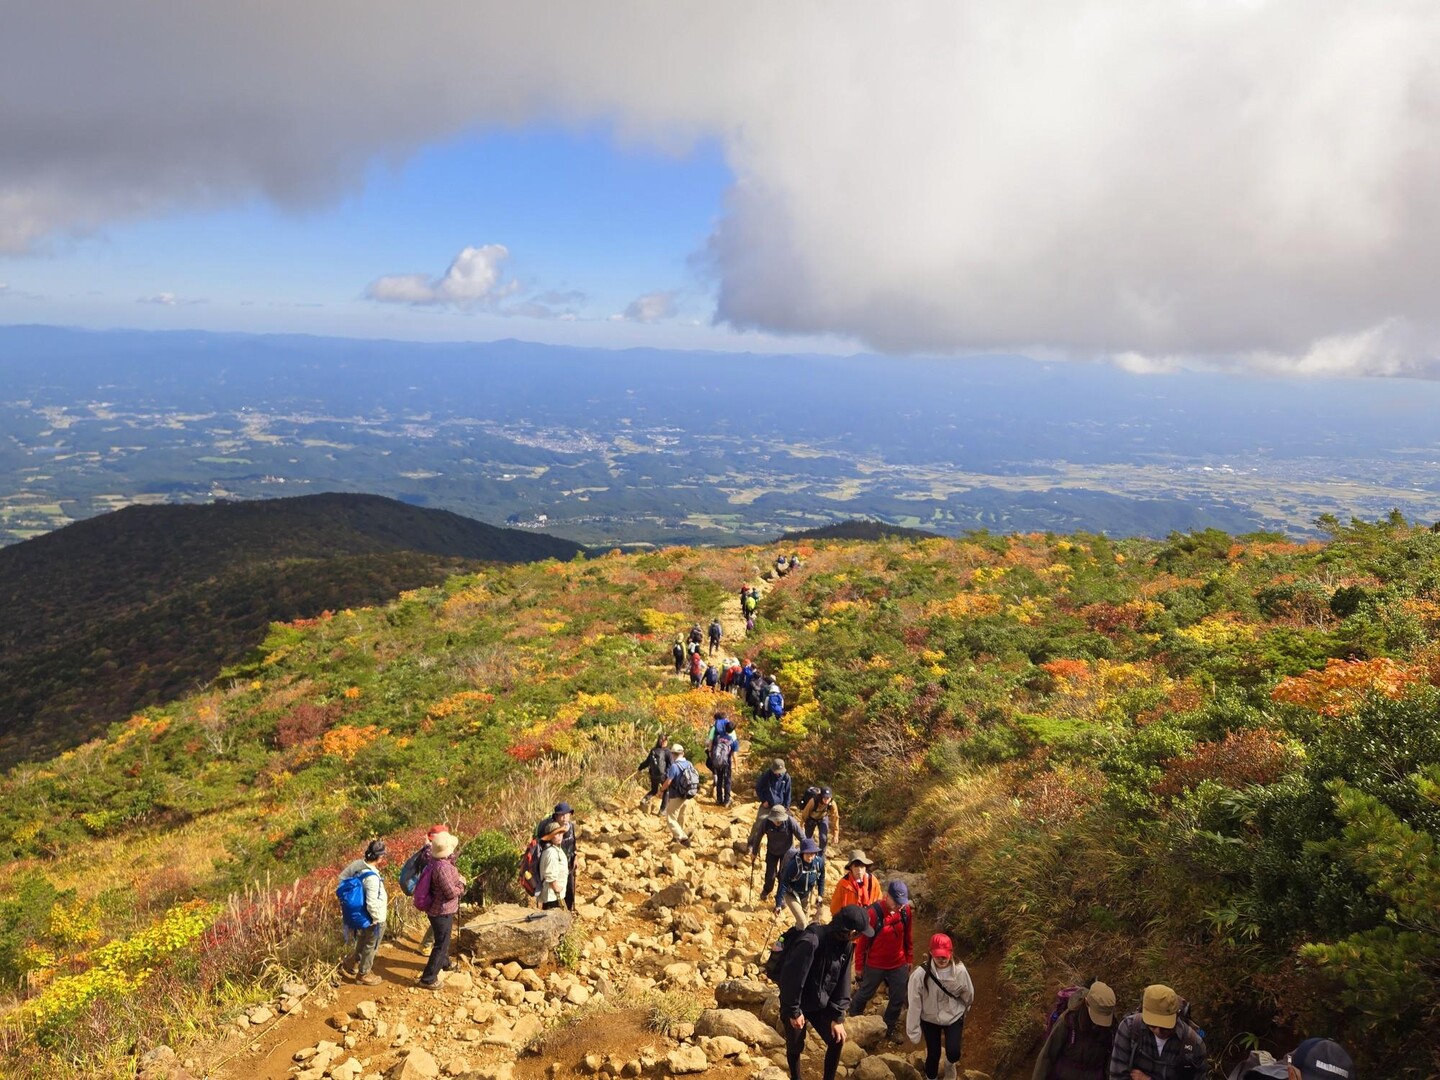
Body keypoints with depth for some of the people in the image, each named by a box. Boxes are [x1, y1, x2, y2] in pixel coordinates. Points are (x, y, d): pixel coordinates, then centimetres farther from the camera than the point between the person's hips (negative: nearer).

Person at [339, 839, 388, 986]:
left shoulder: (358, 864, -12)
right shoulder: (372, 877, -35)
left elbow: (342, 877, 6)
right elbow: (372, 904, -33)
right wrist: (377, 918, -15)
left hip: (362, 915, 7)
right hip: (374, 919, -7)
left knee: (362, 943, 29)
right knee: (371, 947, 15)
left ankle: (349, 965, 42)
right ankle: (363, 975, 32)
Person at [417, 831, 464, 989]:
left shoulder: (438, 861, -2)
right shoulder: (442, 867, -32)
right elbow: (451, 892, -27)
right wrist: (461, 883, -10)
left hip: (438, 909, 10)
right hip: (442, 912, -10)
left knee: (444, 939, 30)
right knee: (441, 944, 1)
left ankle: (444, 963, 52)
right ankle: (428, 979, 9)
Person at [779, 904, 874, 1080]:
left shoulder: (846, 944, -9)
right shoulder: (811, 941, -33)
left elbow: (842, 982, 0)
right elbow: (791, 977, -27)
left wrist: (838, 1017, -2)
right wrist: (794, 1011, -18)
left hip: (821, 1004, 6)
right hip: (797, 1004, -6)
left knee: (836, 1040, 3)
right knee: (795, 1047, 8)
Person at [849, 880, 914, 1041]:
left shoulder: (906, 911, -11)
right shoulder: (873, 913, -26)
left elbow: (907, 936, 5)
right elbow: (863, 941, -16)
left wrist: (909, 958, 12)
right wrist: (859, 965, -8)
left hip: (899, 965, 4)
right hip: (875, 965, -4)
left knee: (898, 999, 15)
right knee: (865, 994, 17)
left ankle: (889, 1029, 36)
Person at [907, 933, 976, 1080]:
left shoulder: (960, 971, -24)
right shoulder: (921, 974, -31)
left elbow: (968, 996, -3)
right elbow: (914, 1004, -19)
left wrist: (962, 1013, 14)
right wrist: (914, 1030, -11)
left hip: (954, 1017, 1)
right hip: (929, 1019, -1)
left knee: (953, 1053, -8)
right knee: (933, 1054, 8)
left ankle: (950, 1065, 30)